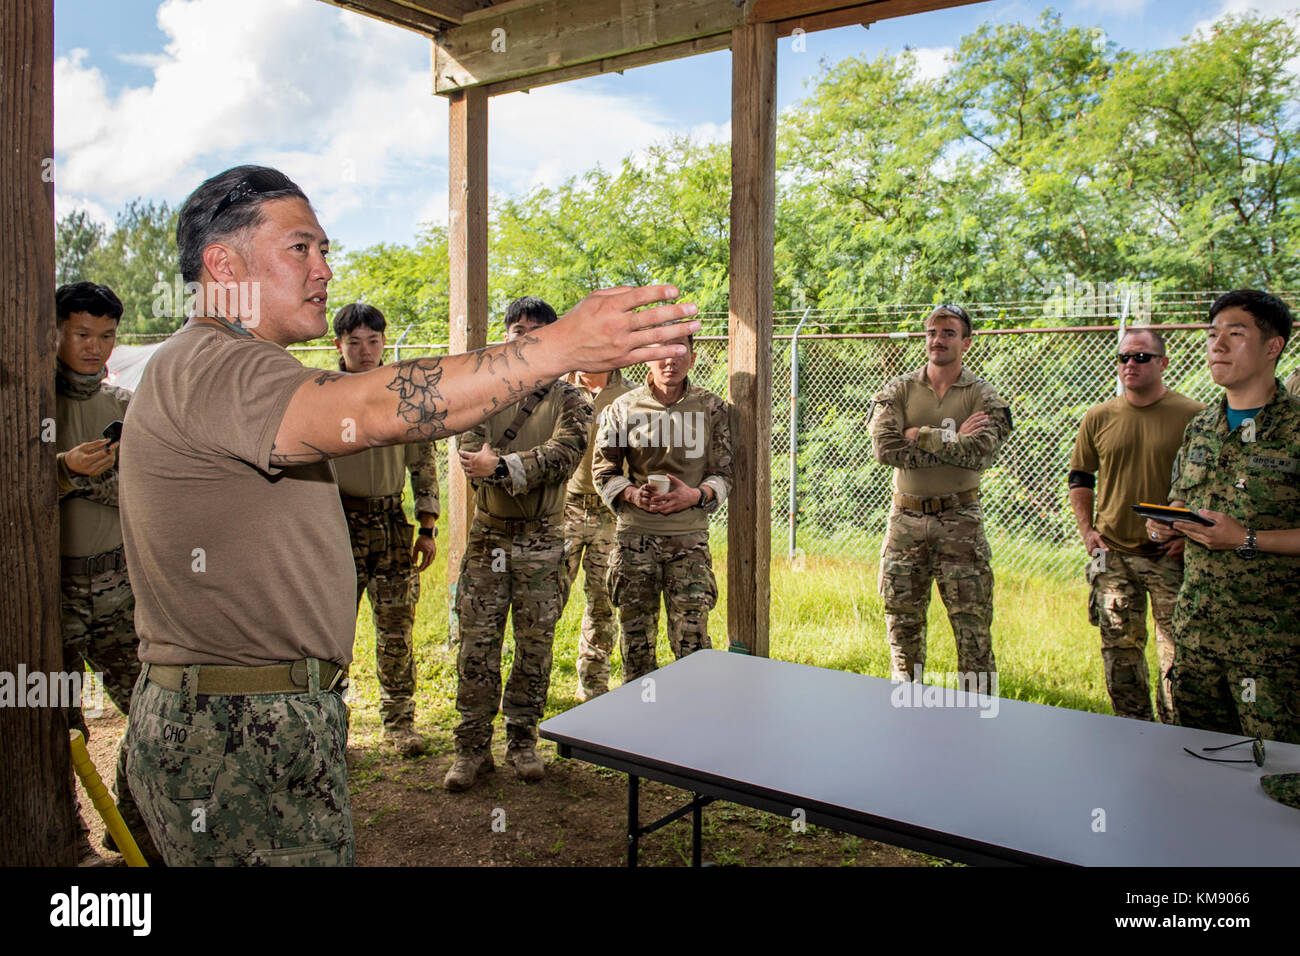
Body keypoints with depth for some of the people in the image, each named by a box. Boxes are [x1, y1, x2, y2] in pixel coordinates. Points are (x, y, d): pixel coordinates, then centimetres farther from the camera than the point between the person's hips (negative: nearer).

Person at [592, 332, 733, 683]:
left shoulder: (713, 409, 3)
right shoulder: (623, 408, 3)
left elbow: (724, 473, 6)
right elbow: (603, 470, 7)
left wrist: (695, 495, -15)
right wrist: (632, 494, -12)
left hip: (690, 537, 0)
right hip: (634, 535, 1)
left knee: (692, 641, -1)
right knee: (636, 638, 8)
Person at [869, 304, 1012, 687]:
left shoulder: (982, 397, 2)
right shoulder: (898, 390, 5)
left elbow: (980, 452, -16)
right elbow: (884, 448, -11)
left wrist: (919, 435, -12)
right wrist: (952, 441, -12)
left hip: (959, 520, -1)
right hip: (906, 518, 2)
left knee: (973, 623, 0)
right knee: (903, 620, 9)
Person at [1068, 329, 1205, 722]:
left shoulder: (1193, 416, -3)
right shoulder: (1098, 418, 6)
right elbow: (1079, 477, 15)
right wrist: (1087, 531, 6)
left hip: (1170, 554, -3)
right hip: (1112, 552, 3)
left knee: (1177, 649, -1)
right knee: (1120, 646, 9)